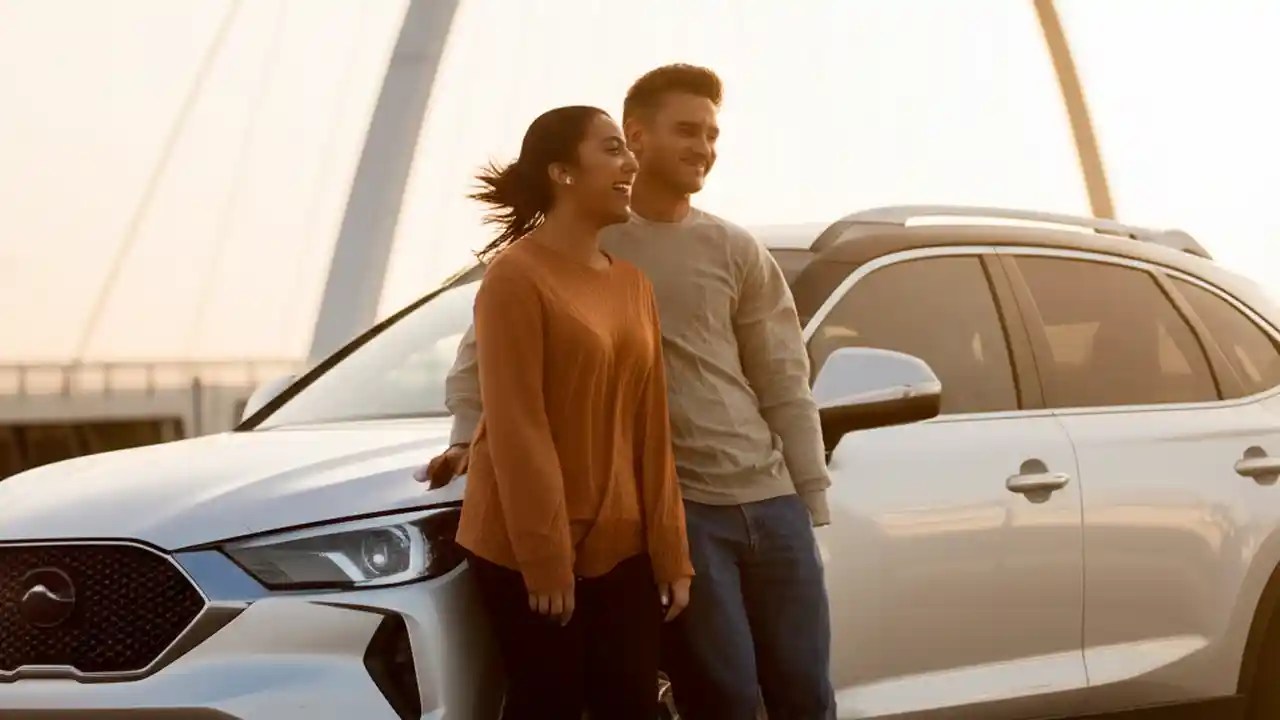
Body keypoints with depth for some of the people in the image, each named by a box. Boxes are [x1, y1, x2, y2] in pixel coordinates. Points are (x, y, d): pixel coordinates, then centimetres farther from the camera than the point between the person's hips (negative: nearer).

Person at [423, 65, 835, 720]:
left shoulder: (737, 253, 10)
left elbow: (784, 387, 10)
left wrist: (810, 500, 5)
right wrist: (468, 436, -6)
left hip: (769, 500, 4)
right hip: (670, 507, -4)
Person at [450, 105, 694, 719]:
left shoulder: (633, 283, 12)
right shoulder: (516, 276, -11)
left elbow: (649, 427, 11)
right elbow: (516, 427, -16)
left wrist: (670, 551, 6)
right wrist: (544, 557, -19)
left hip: (619, 544, 7)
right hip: (526, 550, -7)